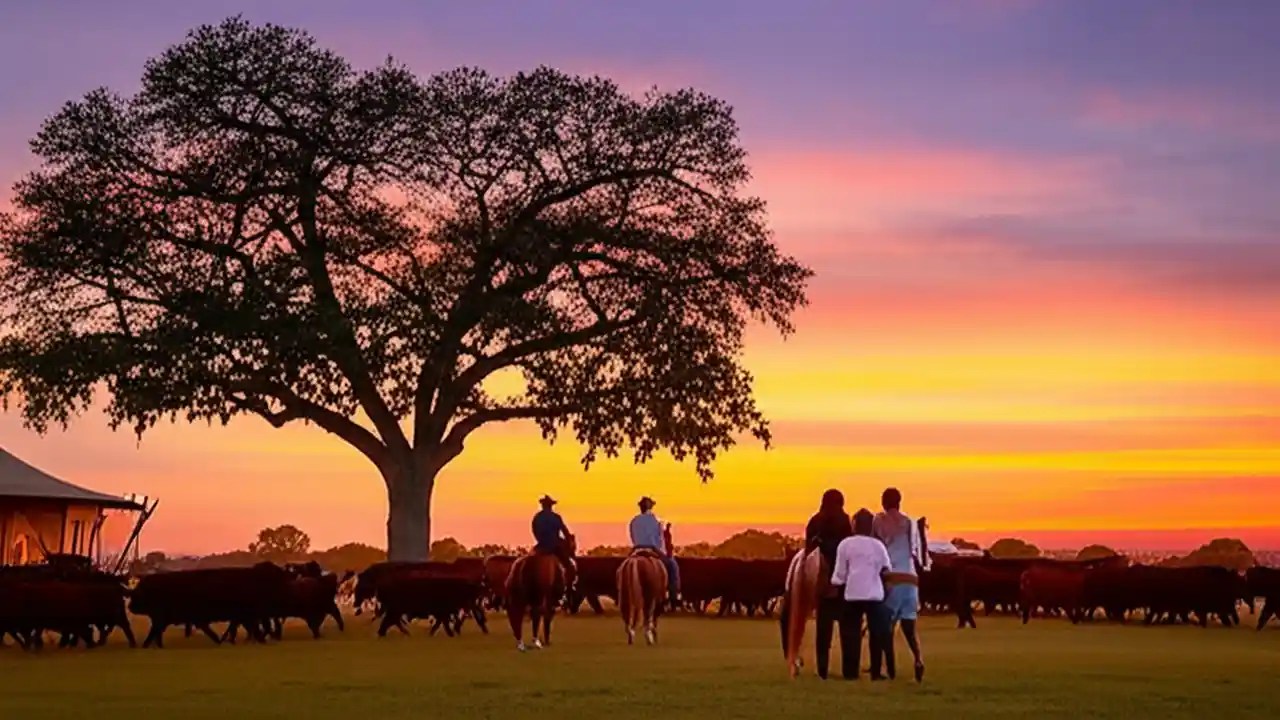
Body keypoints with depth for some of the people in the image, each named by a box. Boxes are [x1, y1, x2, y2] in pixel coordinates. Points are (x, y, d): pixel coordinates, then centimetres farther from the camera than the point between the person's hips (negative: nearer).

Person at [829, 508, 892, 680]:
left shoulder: (845, 544, 1)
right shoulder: (878, 545, 4)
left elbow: (840, 572, 1)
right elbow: (886, 569, 9)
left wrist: (834, 585, 16)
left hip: (853, 594, 0)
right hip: (875, 594, 0)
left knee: (852, 633, 6)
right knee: (877, 633, 7)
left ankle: (851, 672, 3)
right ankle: (876, 671, 5)